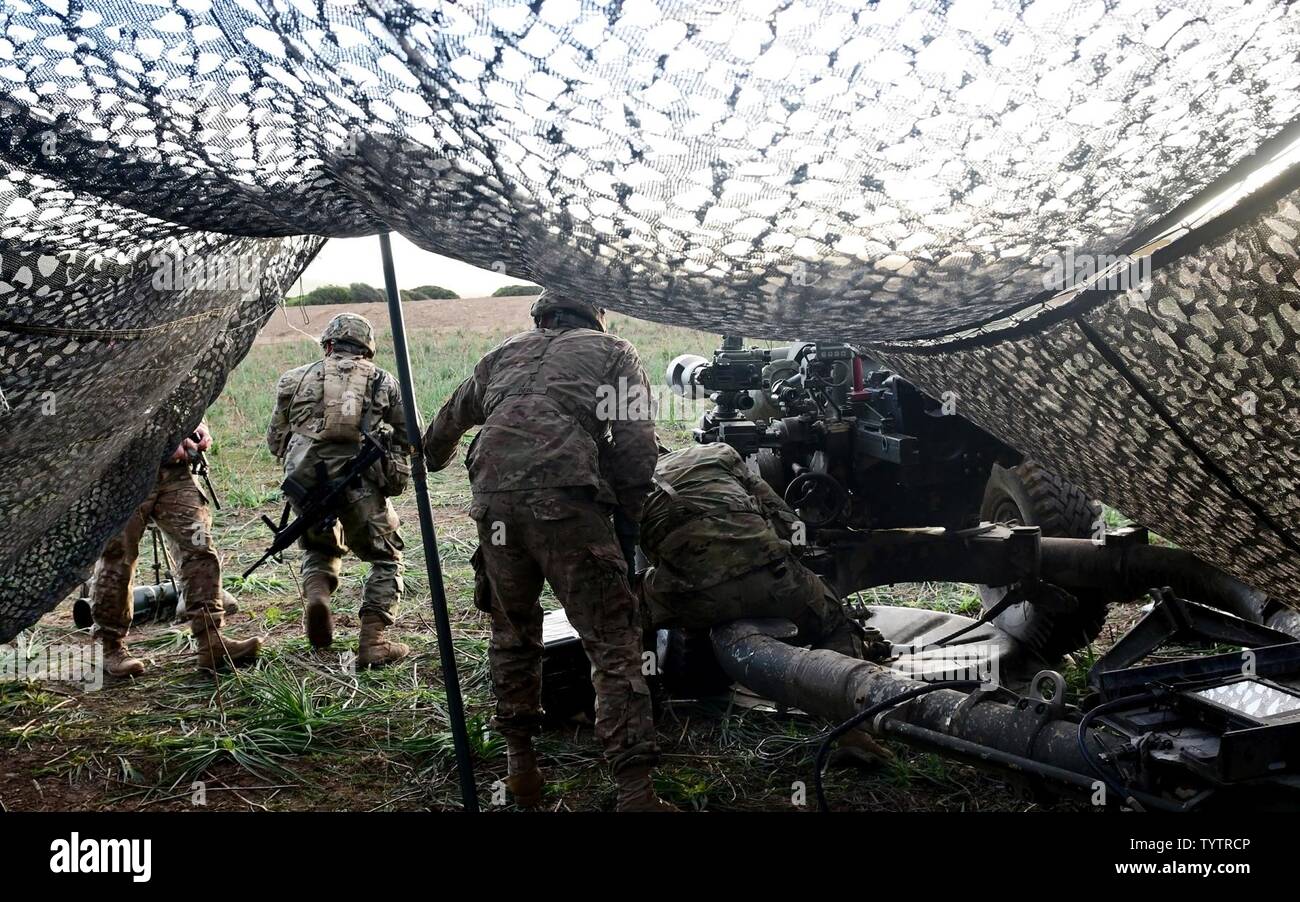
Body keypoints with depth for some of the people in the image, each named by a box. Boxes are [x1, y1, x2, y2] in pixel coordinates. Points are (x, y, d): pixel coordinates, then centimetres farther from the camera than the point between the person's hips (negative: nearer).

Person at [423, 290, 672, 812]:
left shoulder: (504, 353, 30)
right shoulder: (612, 352, 19)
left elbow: (449, 421, 45)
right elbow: (635, 444, 5)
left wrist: (432, 458, 66)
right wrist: (627, 514, 15)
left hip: (493, 498, 4)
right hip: (565, 497, -4)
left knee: (512, 632, 23)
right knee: (612, 642, -1)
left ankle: (519, 760, 26)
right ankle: (634, 789, -6)